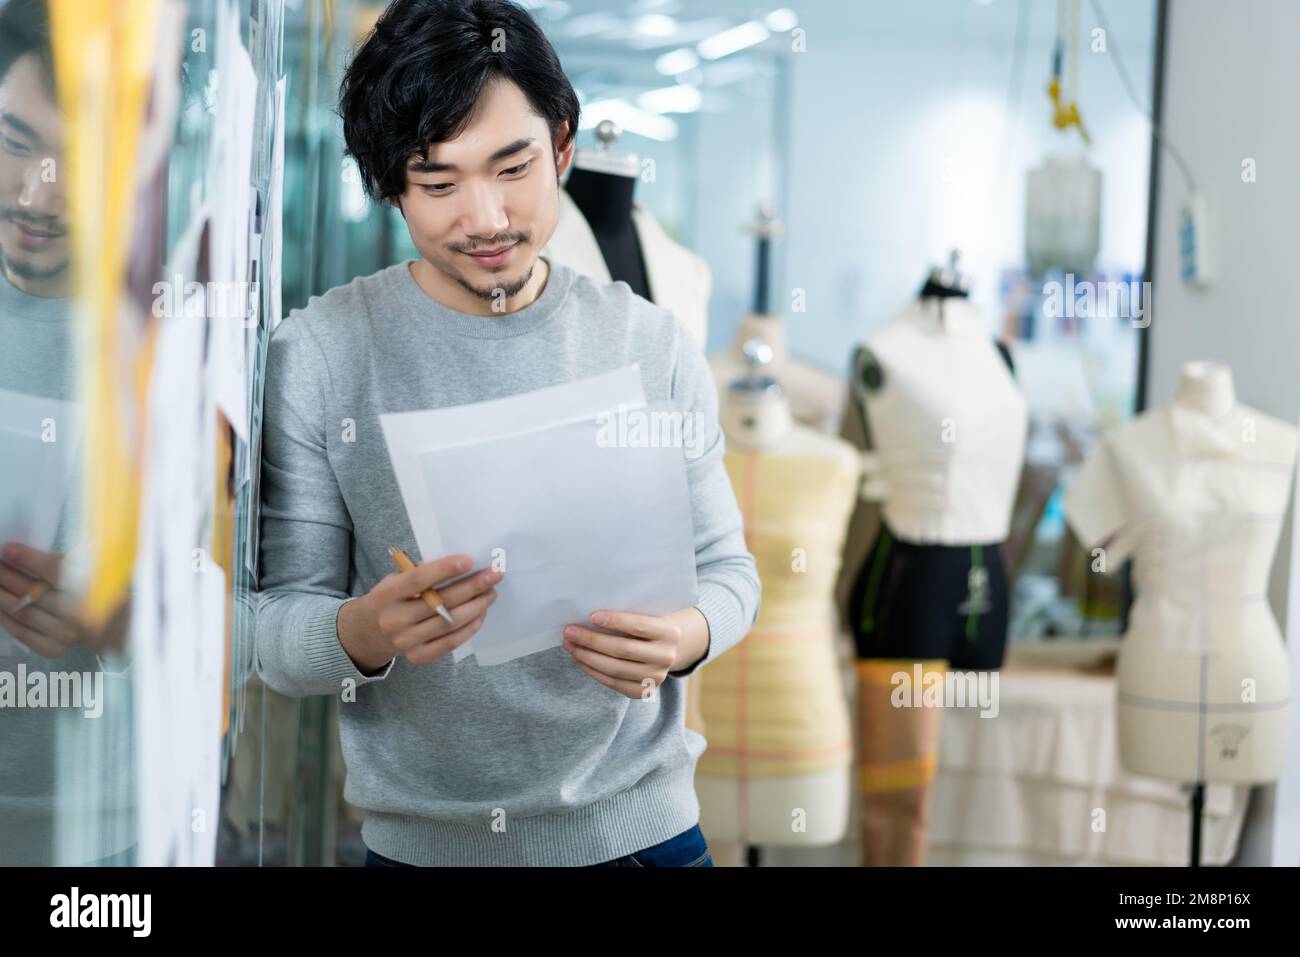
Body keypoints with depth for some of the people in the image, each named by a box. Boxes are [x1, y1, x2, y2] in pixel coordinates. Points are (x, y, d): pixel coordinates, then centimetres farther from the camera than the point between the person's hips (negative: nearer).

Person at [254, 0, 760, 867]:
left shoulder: (654, 346, -2)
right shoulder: (316, 355, -8)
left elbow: (727, 568, 3)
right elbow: (276, 631, -7)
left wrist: (683, 638, -20)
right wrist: (365, 633, -29)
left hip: (637, 825, 1)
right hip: (418, 838, -1)